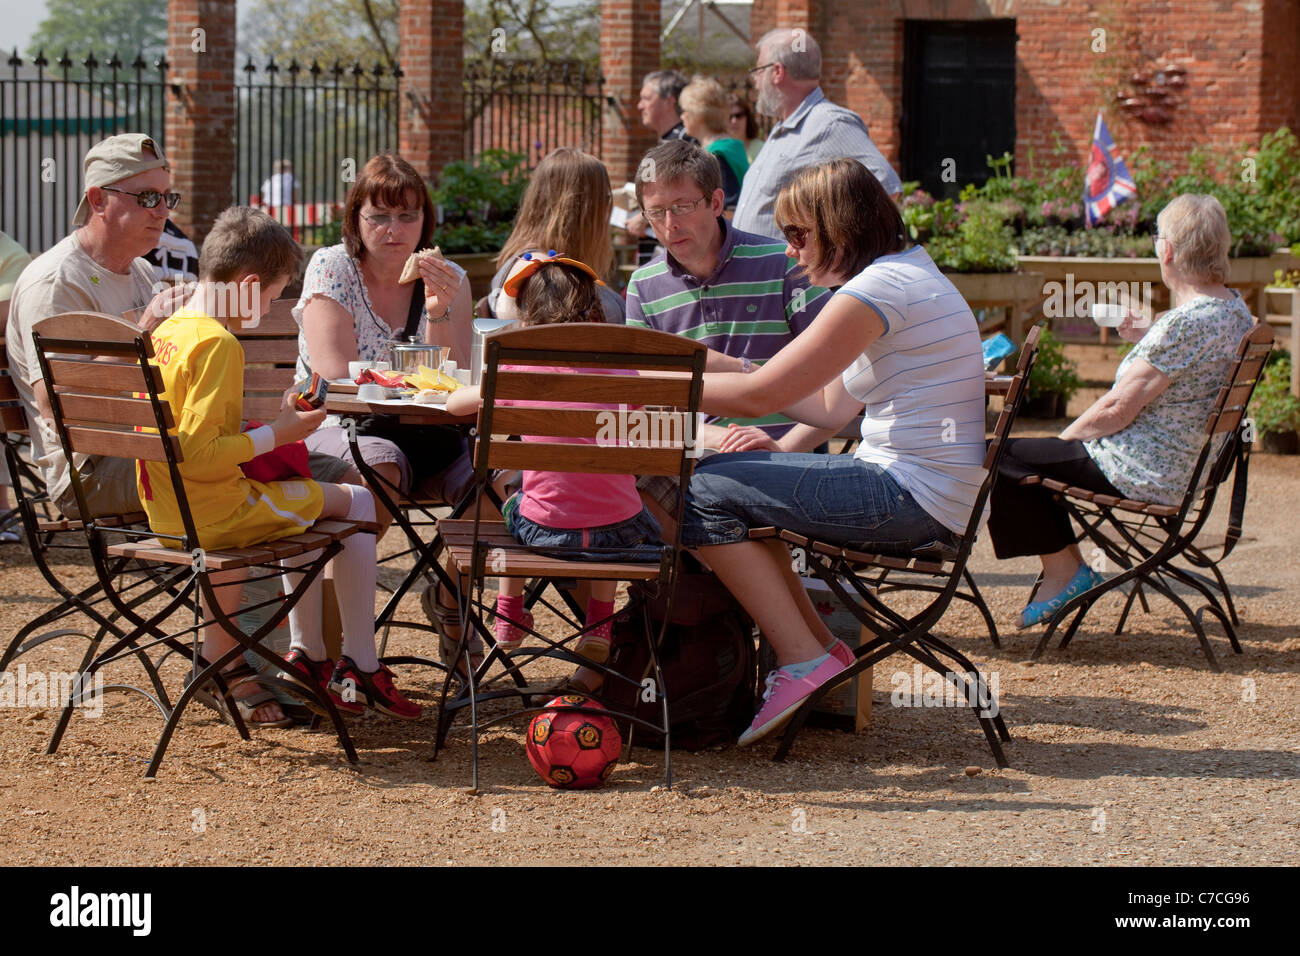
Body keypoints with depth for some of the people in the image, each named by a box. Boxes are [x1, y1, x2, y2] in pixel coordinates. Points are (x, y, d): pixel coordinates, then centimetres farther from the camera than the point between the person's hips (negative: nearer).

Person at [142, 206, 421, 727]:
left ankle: (309, 655, 29)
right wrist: (276, 434, -16)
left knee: (299, 504, 31)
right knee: (357, 503, 5)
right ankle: (358, 668, 8)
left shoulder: (166, 333, 8)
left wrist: (281, 424, 14)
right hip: (212, 509, -9)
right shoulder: (218, 343, -21)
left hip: (166, 509, 9)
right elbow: (197, 454, -26)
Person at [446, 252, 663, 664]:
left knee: (512, 504, 34)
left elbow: (454, 402, 13)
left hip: (545, 531, -1)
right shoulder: (619, 367, 3)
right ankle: (599, 622, 33)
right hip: (619, 534, 1)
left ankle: (508, 617, 40)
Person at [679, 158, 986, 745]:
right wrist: (708, 365, 17)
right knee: (728, 480, 18)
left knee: (705, 494, -9)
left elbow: (759, 395, -16)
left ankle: (803, 660, -7)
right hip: (924, 502, 10)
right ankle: (819, 649, 16)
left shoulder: (876, 290, -15)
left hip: (913, 500, -10)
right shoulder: (910, 275, 17)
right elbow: (829, 407, 17)